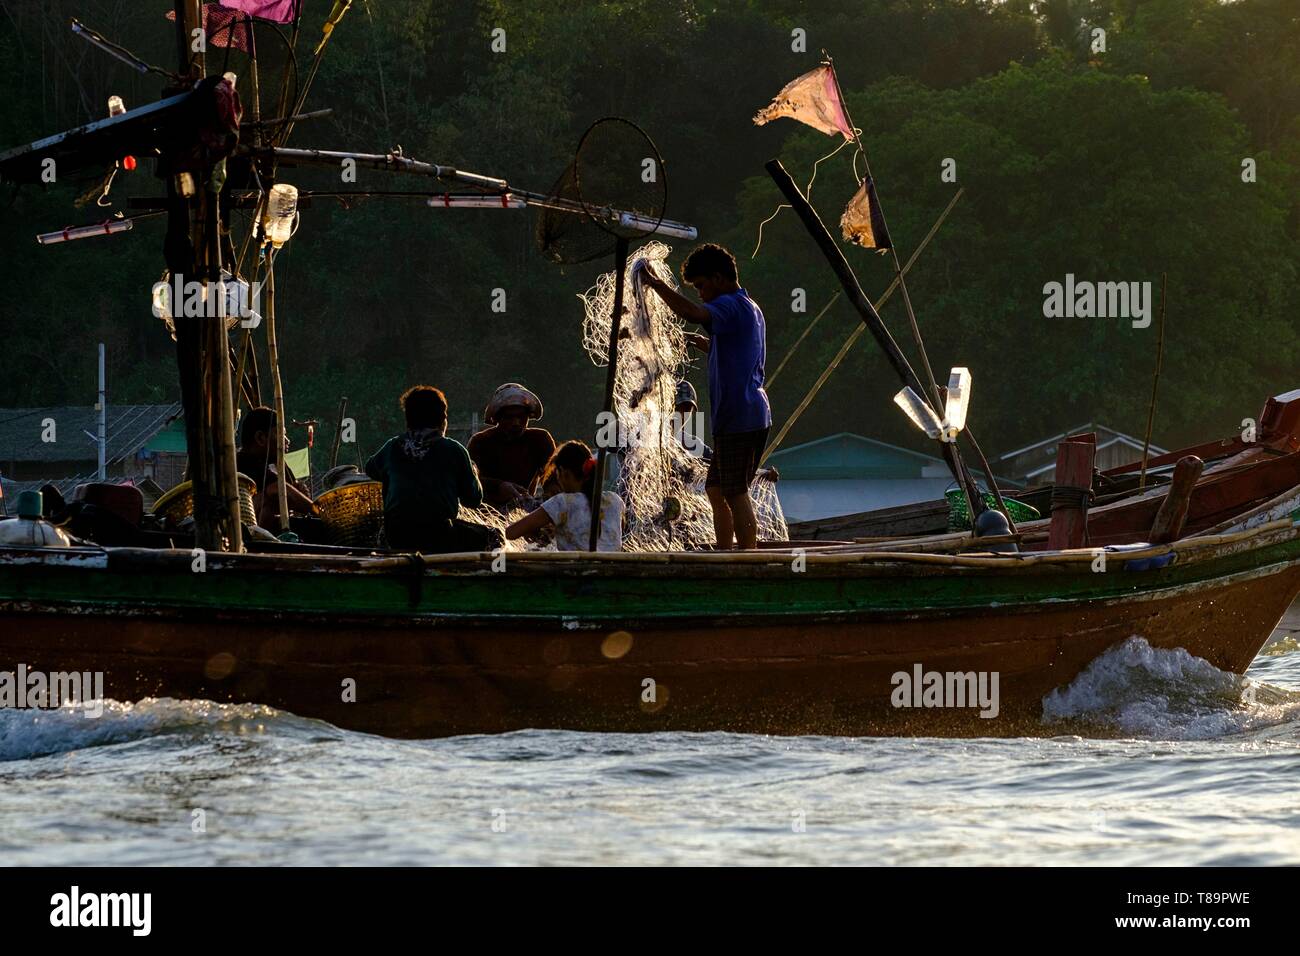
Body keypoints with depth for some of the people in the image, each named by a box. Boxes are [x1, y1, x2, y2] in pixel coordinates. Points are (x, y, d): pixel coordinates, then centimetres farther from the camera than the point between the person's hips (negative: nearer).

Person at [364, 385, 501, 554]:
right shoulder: (453, 450, -1)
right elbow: (473, 500, 4)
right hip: (439, 537, -5)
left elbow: (370, 469, 29)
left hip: (396, 539, 5)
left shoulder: (393, 447, 7)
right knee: (493, 537, 13)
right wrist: (473, 474, 24)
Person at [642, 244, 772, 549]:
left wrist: (655, 283, -23)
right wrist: (710, 346, 24)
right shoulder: (750, 308, 21)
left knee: (735, 494, -9)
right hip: (753, 416, 10)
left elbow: (692, 313, -32)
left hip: (737, 418, -10)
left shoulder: (731, 306, -12)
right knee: (716, 490, 17)